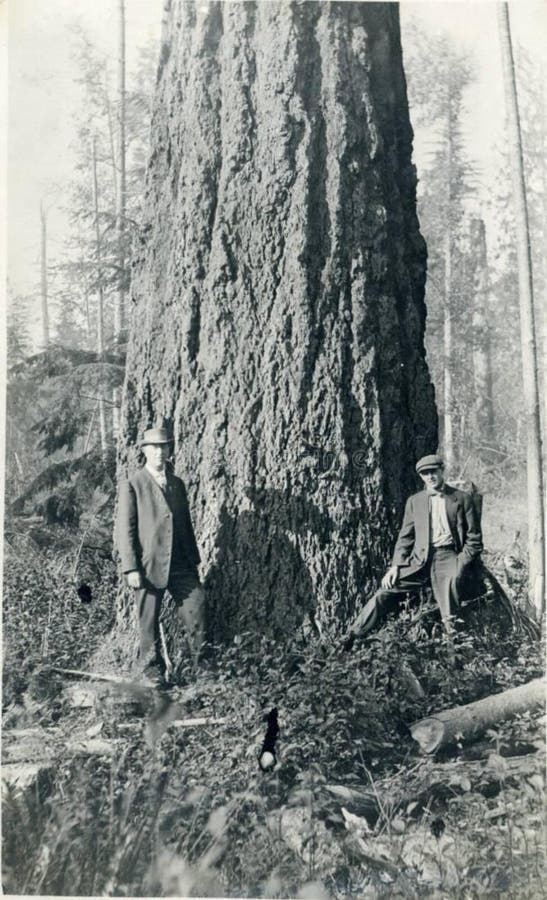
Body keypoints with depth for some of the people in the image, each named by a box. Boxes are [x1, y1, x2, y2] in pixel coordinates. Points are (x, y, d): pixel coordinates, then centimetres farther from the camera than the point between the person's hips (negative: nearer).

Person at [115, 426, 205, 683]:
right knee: (149, 621, 5)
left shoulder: (177, 484, 14)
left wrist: (194, 560, 13)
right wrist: (131, 569, -13)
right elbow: (124, 530, -7)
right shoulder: (132, 485, -3)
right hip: (149, 565, -4)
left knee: (196, 605, -7)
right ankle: (152, 668, 22)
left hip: (181, 565, 4)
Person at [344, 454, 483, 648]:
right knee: (386, 591, -12)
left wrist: (460, 563, -7)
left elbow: (474, 539, 7)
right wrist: (396, 566, 2)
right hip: (420, 560, 2)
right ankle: (349, 639, -6)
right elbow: (405, 537, 16)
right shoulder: (414, 501, 17)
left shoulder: (463, 499, 8)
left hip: (448, 556, -2)